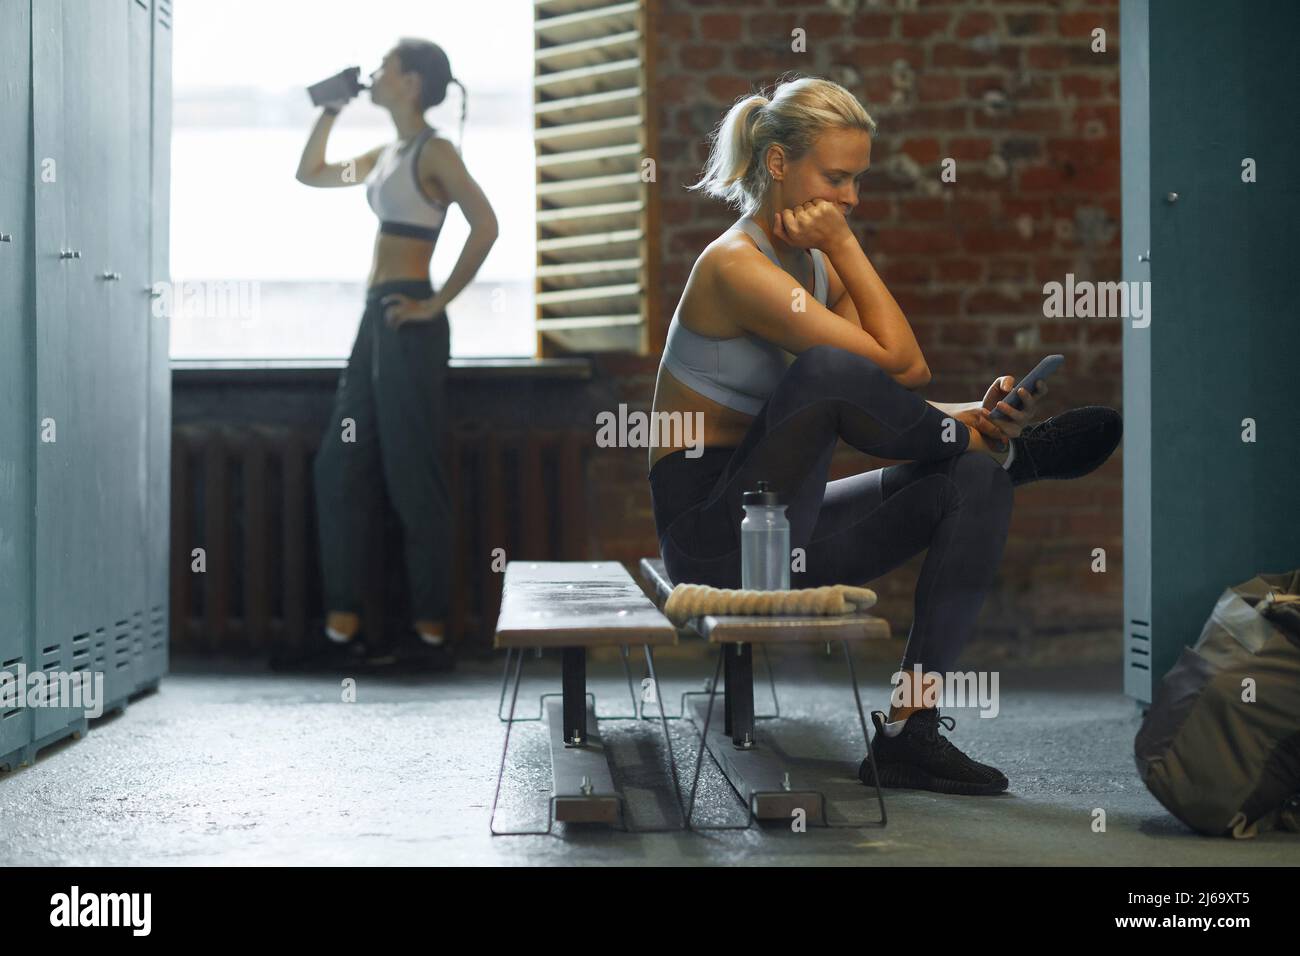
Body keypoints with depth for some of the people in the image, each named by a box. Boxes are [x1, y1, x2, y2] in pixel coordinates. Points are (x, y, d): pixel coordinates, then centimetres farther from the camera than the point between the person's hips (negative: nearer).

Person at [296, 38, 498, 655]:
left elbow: (485, 226, -20)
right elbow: (309, 174, 29)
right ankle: (343, 611, 11)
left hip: (408, 321, -9)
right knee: (339, 466, 7)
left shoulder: (433, 151, -9)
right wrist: (330, 109, 20)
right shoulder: (386, 155, 16)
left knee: (413, 473, -3)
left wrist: (438, 302, -18)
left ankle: (429, 620, 5)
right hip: (376, 318, 9)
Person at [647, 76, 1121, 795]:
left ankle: (908, 732, -15)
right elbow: (898, 363, -20)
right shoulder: (735, 265, -16)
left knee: (975, 484, -11)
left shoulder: (814, 266, 11)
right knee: (830, 366, -32)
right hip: (712, 537, -9)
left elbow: (890, 408, 5)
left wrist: (968, 416, -13)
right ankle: (1009, 451, -8)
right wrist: (846, 246, -13)